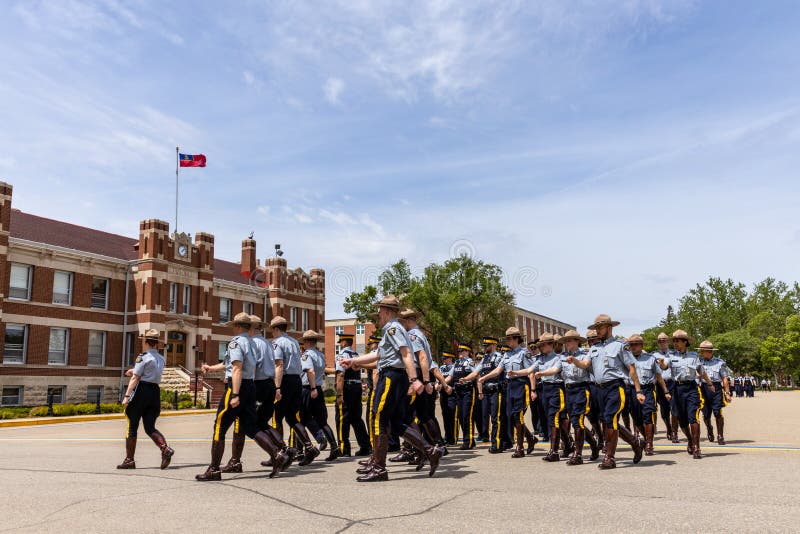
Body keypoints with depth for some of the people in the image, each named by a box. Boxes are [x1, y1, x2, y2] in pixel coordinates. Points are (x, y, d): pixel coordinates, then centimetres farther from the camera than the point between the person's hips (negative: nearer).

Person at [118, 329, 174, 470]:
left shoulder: (142, 357, -7)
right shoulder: (161, 358, 13)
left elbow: (135, 378, -12)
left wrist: (127, 396, -13)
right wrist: (134, 371, 32)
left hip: (141, 391, -6)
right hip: (155, 391, 6)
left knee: (132, 426, 5)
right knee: (150, 427, 9)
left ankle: (129, 460, 8)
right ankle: (166, 449, -13)